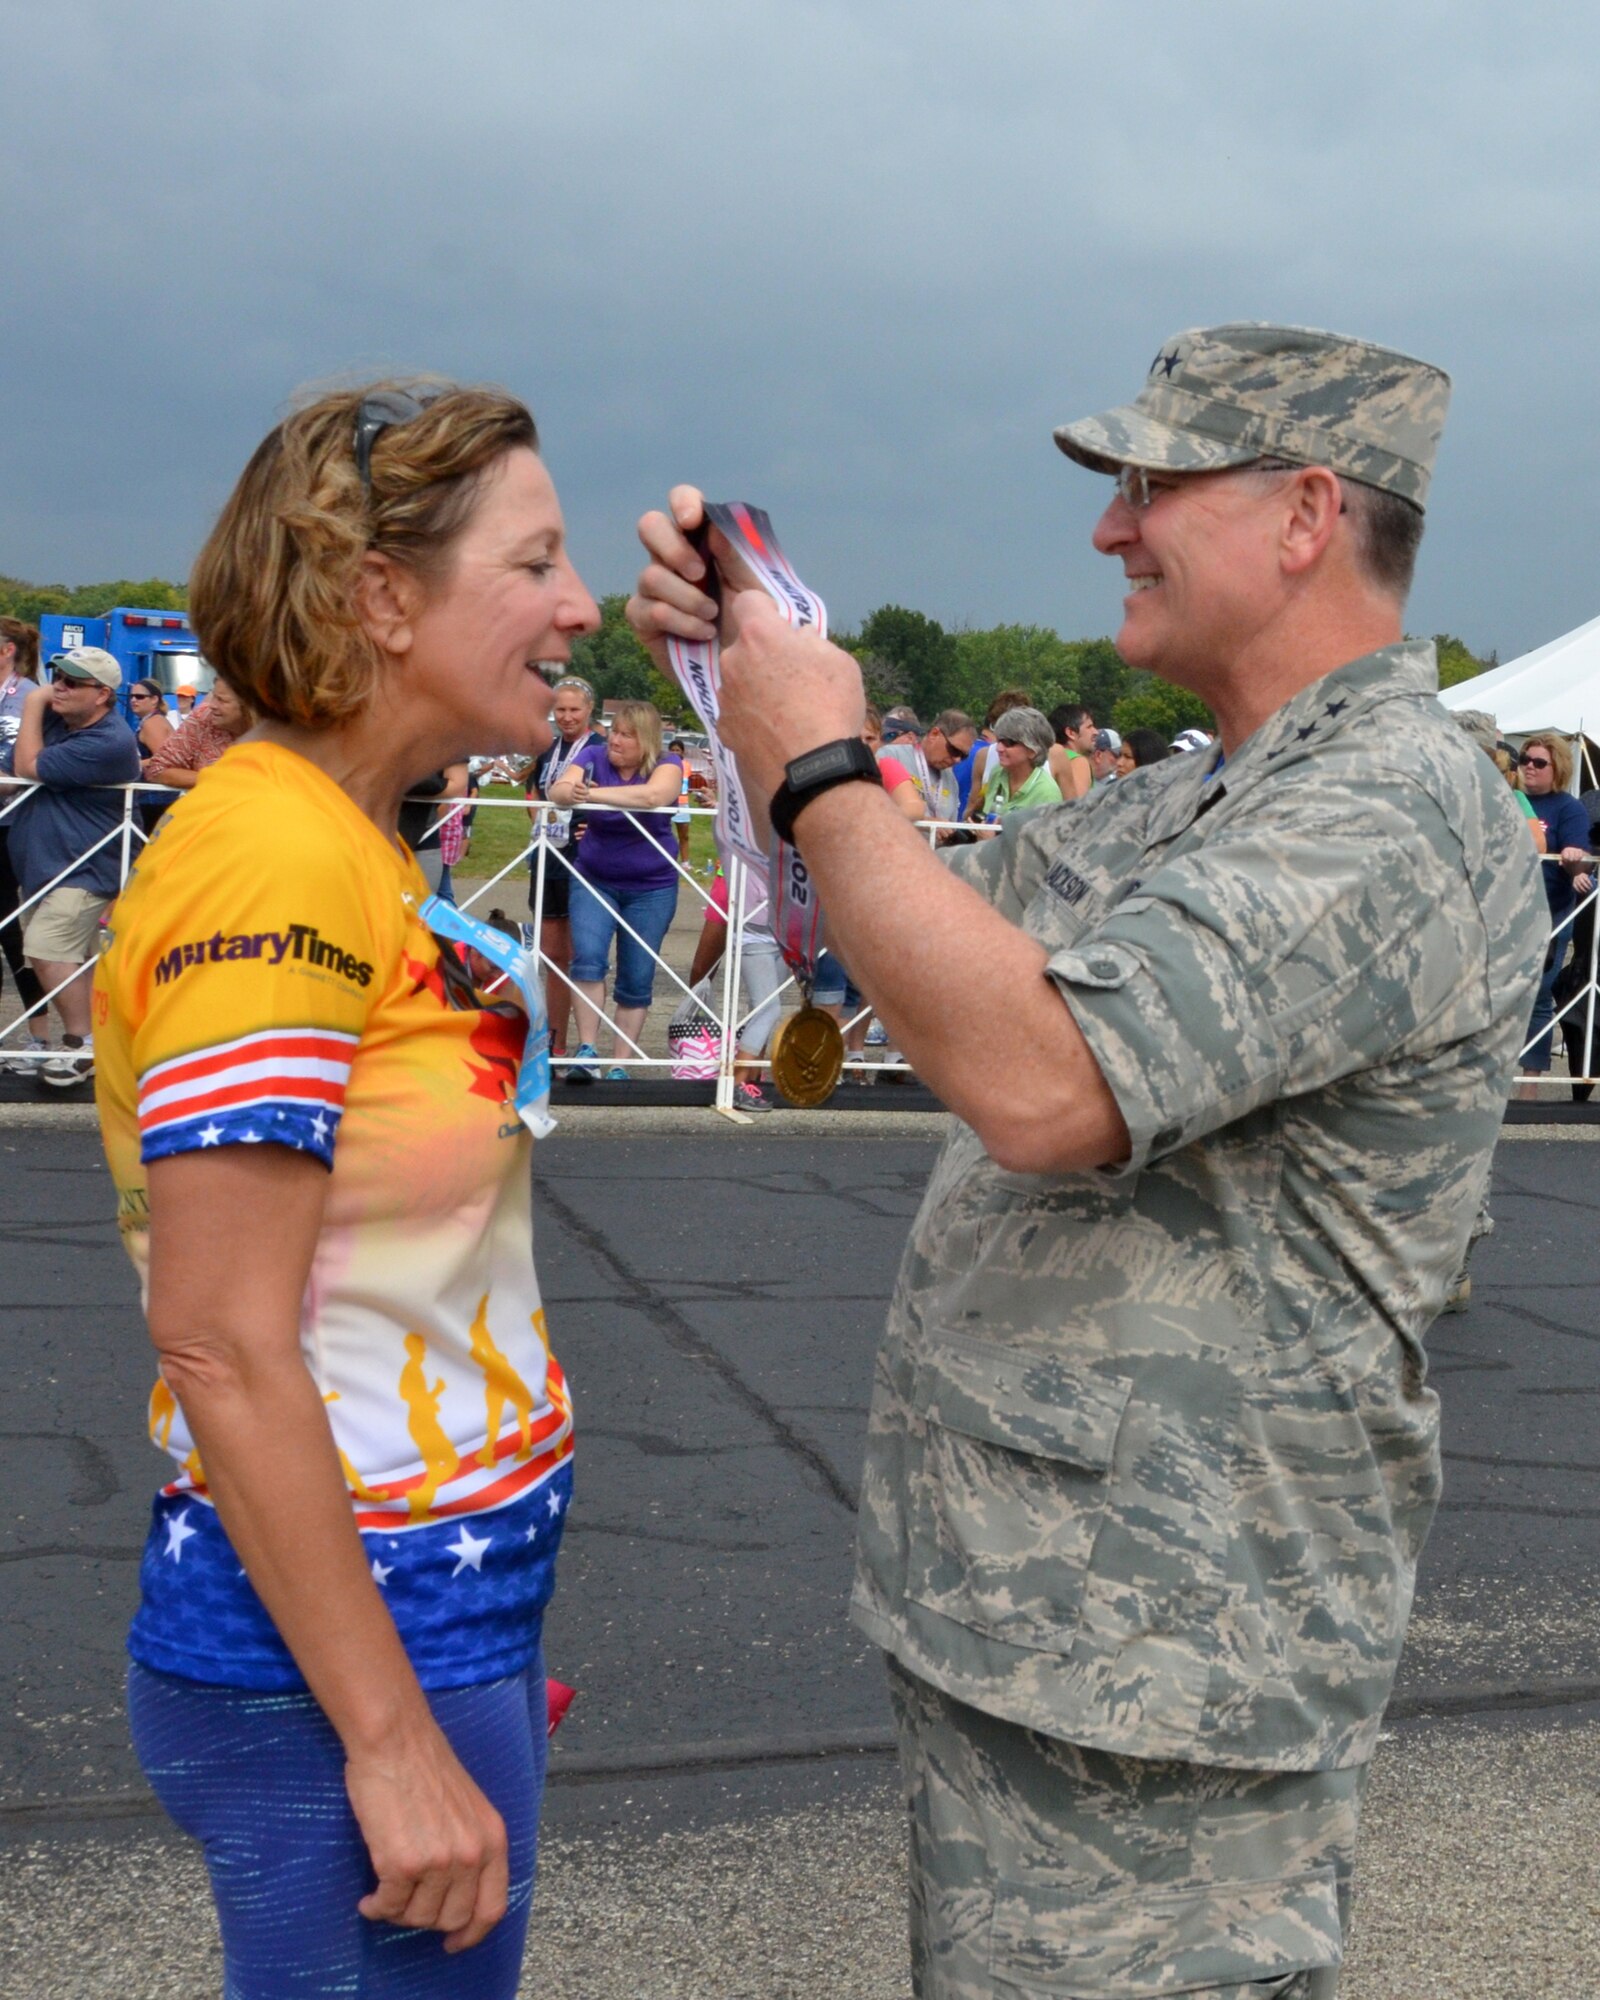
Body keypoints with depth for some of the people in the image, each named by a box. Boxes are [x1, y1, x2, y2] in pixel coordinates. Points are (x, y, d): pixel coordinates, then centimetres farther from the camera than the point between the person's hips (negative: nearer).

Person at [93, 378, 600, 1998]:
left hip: (443, 1612, 9)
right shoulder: (275, 859, -19)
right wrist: (391, 1736, -19)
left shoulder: (354, 847, 8)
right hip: (339, 1663, -9)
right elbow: (221, 1345, -22)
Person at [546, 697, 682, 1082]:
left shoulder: (666, 765, -9)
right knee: (587, 957, -18)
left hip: (651, 888, -1)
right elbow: (558, 789, -16)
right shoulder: (594, 757, -3)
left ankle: (619, 1065, 11)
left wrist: (594, 793, -32)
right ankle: (586, 1051, -13)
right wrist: (570, 793, -40)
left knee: (637, 980, 2)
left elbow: (654, 796, -31)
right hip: (593, 880, 1)